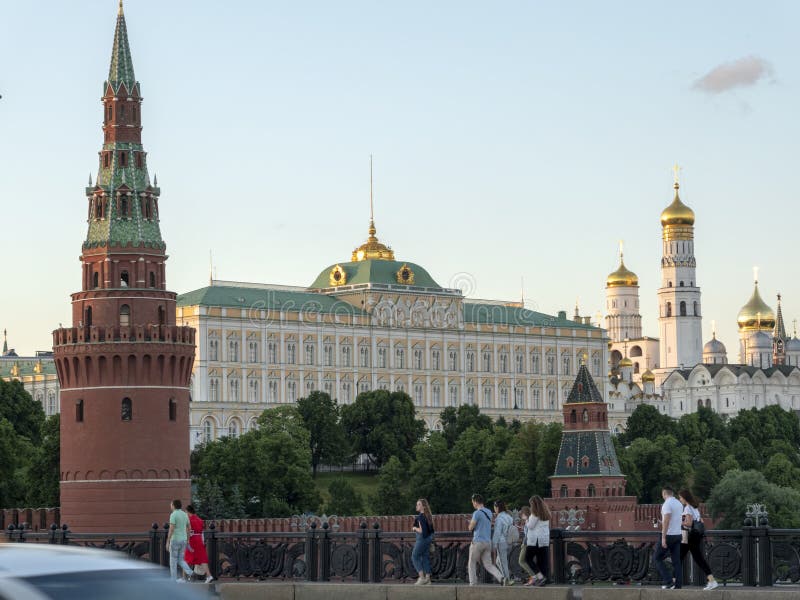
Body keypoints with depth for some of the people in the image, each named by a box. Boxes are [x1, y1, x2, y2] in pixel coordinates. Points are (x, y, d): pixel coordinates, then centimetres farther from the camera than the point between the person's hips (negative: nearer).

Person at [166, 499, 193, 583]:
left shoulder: (173, 515, -14)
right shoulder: (185, 514, 10)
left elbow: (171, 530, -20)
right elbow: (189, 529, 15)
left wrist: (167, 542, -17)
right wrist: (187, 541, 24)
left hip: (175, 540, -7)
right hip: (183, 540, 7)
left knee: (173, 560, 4)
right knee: (180, 560, 14)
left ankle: (174, 580, 6)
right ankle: (189, 573, -11)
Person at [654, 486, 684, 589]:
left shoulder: (667, 504, -14)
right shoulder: (679, 504, 12)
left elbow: (666, 521, -22)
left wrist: (663, 537, -23)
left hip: (669, 535, -8)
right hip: (678, 534, 8)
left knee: (658, 558, 2)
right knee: (676, 560, 7)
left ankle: (668, 581, -7)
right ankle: (677, 584, 2)